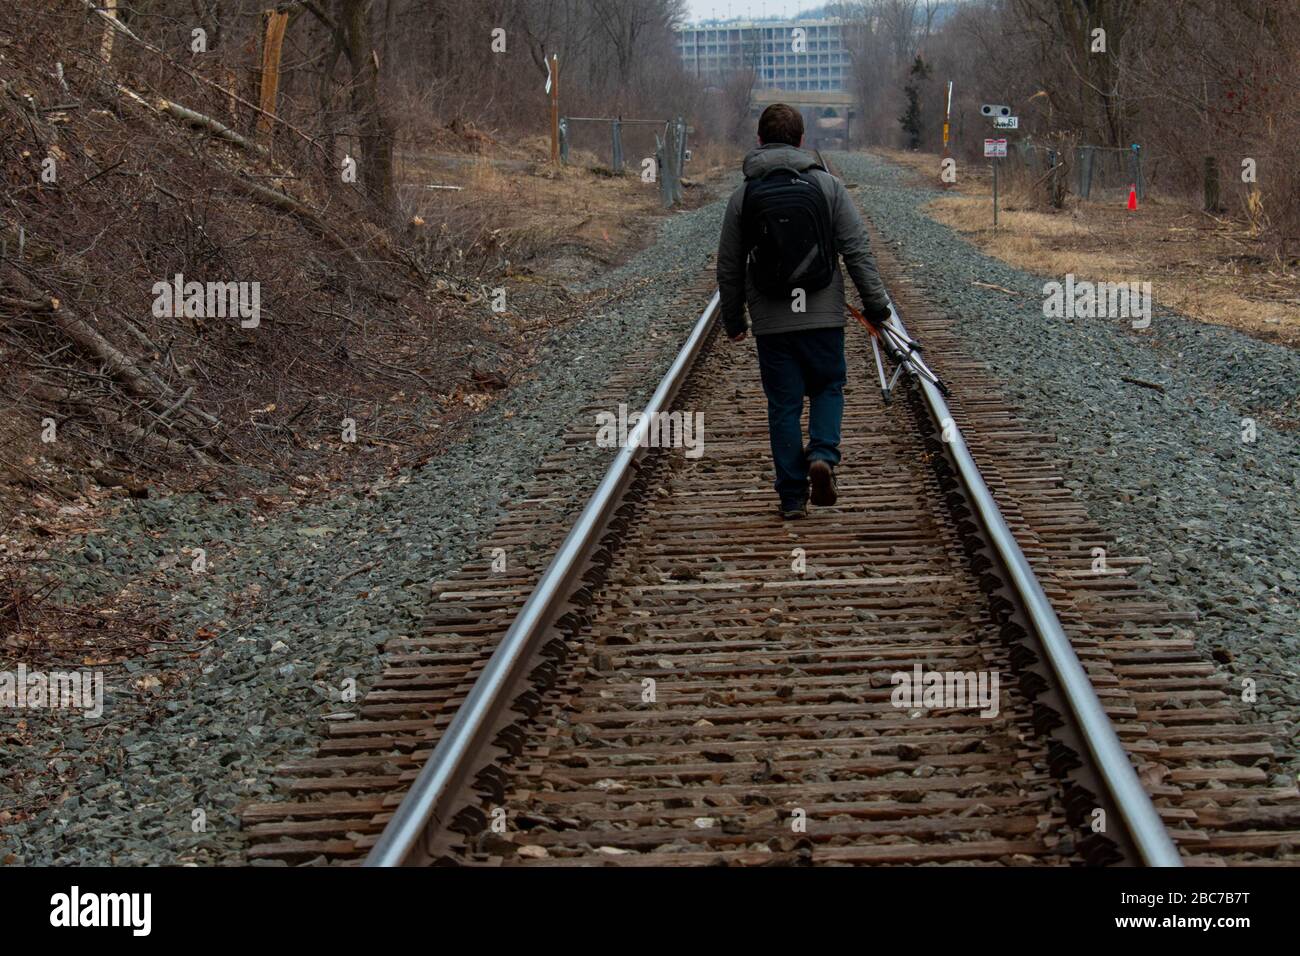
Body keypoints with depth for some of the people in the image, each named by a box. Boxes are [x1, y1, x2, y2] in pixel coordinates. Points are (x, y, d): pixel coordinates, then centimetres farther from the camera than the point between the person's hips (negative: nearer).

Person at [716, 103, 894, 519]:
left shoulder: (743, 196, 1)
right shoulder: (827, 185, -1)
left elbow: (729, 267, 6)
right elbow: (857, 249, -3)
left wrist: (733, 321, 17)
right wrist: (874, 302, 3)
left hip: (771, 322, 0)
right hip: (823, 316, 0)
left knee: (783, 406, 7)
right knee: (828, 388, 17)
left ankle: (792, 496, 7)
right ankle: (823, 454, -9)